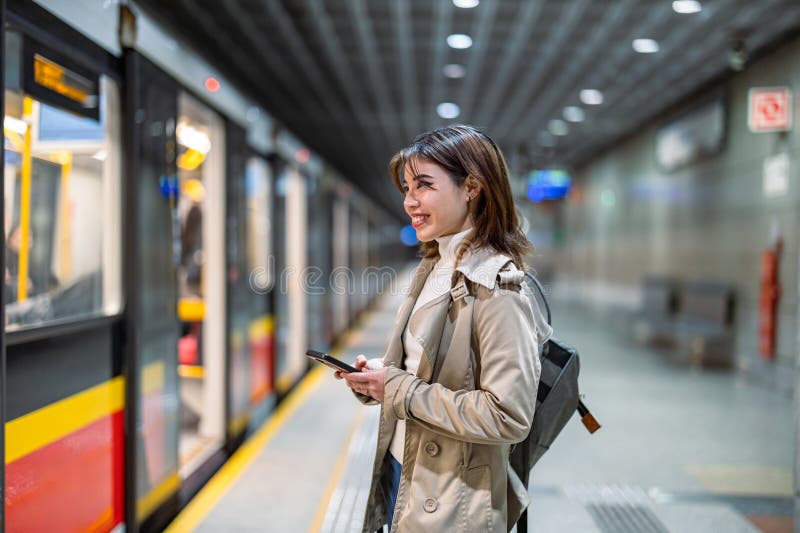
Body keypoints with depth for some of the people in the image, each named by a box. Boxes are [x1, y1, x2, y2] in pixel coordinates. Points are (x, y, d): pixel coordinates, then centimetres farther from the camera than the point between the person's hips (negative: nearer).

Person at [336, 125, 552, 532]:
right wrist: (379, 374, -2)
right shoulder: (433, 267, 5)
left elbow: (508, 416, -26)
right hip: (401, 470, 8)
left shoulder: (495, 285, -21)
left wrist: (400, 390, -21)